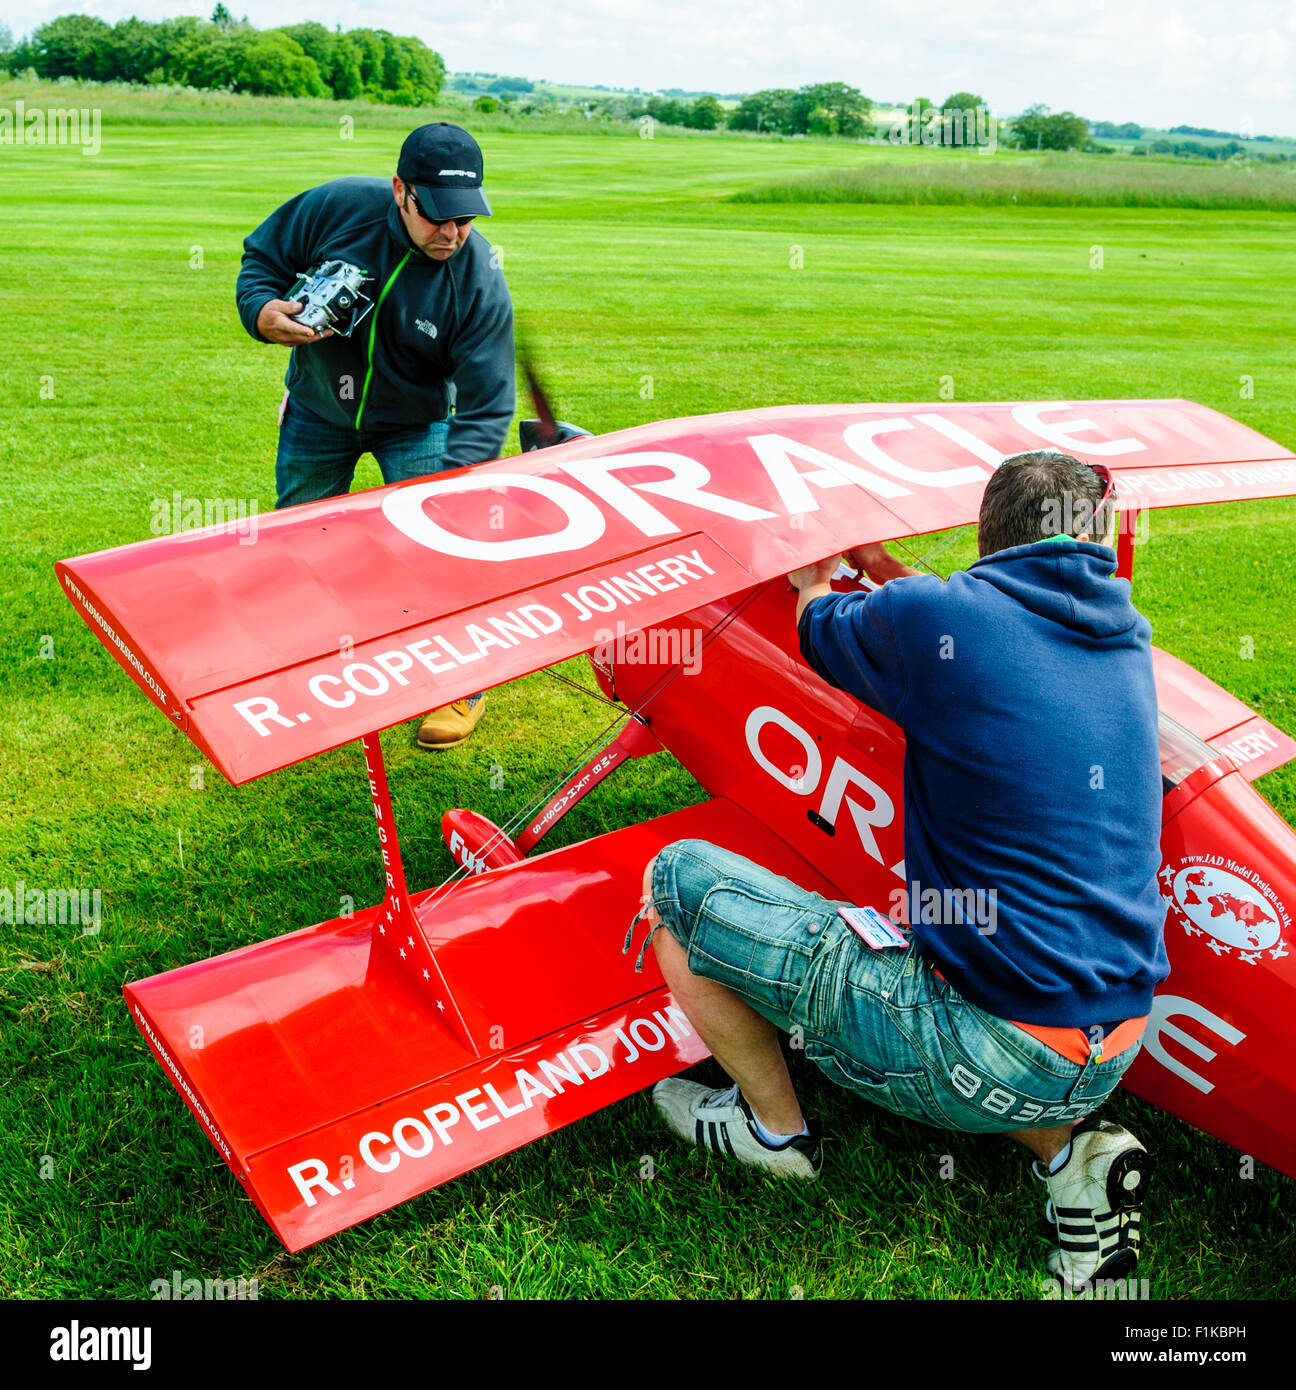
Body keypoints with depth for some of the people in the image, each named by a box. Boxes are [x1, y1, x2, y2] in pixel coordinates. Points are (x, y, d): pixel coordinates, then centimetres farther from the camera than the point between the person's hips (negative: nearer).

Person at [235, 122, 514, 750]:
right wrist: (263, 311, -28)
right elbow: (262, 256, -6)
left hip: (417, 422, -2)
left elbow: (485, 409, -29)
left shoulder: (481, 283, -28)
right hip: (317, 411, 3)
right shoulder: (336, 207, -25)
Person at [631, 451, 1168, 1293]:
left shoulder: (937, 617, -11)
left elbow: (821, 630, 12)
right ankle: (1067, 1144, 15)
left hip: (995, 1052, -7)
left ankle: (774, 1128, 21)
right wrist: (881, 569, 40)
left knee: (677, 882, 2)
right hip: (1115, 1053, 8)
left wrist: (815, 579, 36)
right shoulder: (1125, 638, 7)